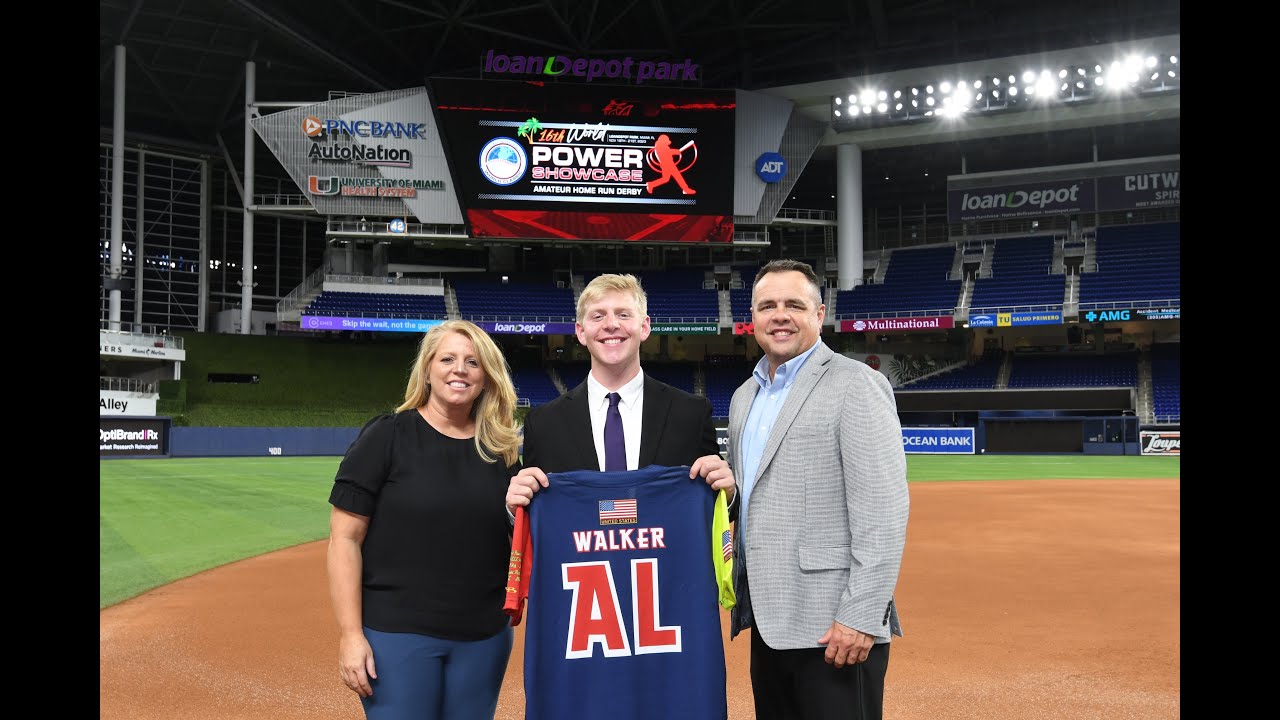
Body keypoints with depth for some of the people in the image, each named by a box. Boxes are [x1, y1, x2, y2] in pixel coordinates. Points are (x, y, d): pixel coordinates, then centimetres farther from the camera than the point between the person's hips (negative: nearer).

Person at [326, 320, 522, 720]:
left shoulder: (501, 448, 6)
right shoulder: (387, 436, -5)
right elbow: (345, 539, -7)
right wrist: (351, 635, -13)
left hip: (484, 637, 4)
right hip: (396, 634, -4)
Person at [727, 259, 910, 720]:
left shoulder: (856, 385, -9)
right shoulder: (744, 397, 14)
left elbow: (883, 511, -16)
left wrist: (861, 616, -20)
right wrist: (742, 594, 13)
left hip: (834, 627, -7)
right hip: (768, 620, 7)